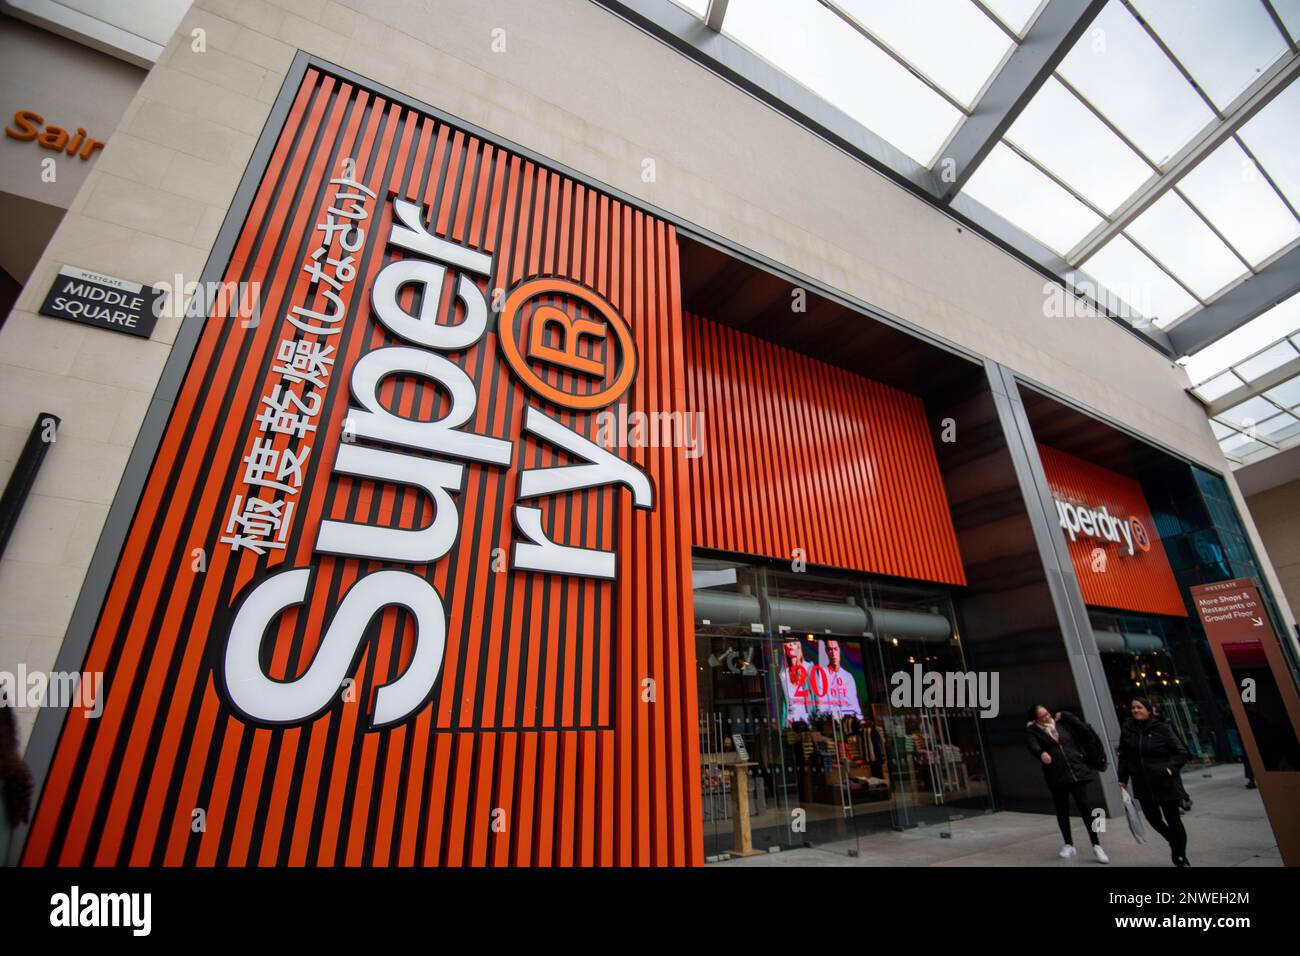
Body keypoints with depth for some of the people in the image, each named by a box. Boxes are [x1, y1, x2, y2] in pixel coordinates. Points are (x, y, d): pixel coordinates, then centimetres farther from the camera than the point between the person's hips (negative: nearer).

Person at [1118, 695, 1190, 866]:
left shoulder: (1162, 727, -9)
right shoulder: (1127, 729, -1)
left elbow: (1181, 753, -5)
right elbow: (1124, 756, 5)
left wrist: (1170, 768, -20)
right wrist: (1123, 779, 3)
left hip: (1165, 782, -3)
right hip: (1142, 784, 3)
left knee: (1172, 819, 7)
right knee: (1153, 818, 6)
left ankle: (1181, 855, 29)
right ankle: (1174, 842, 37)